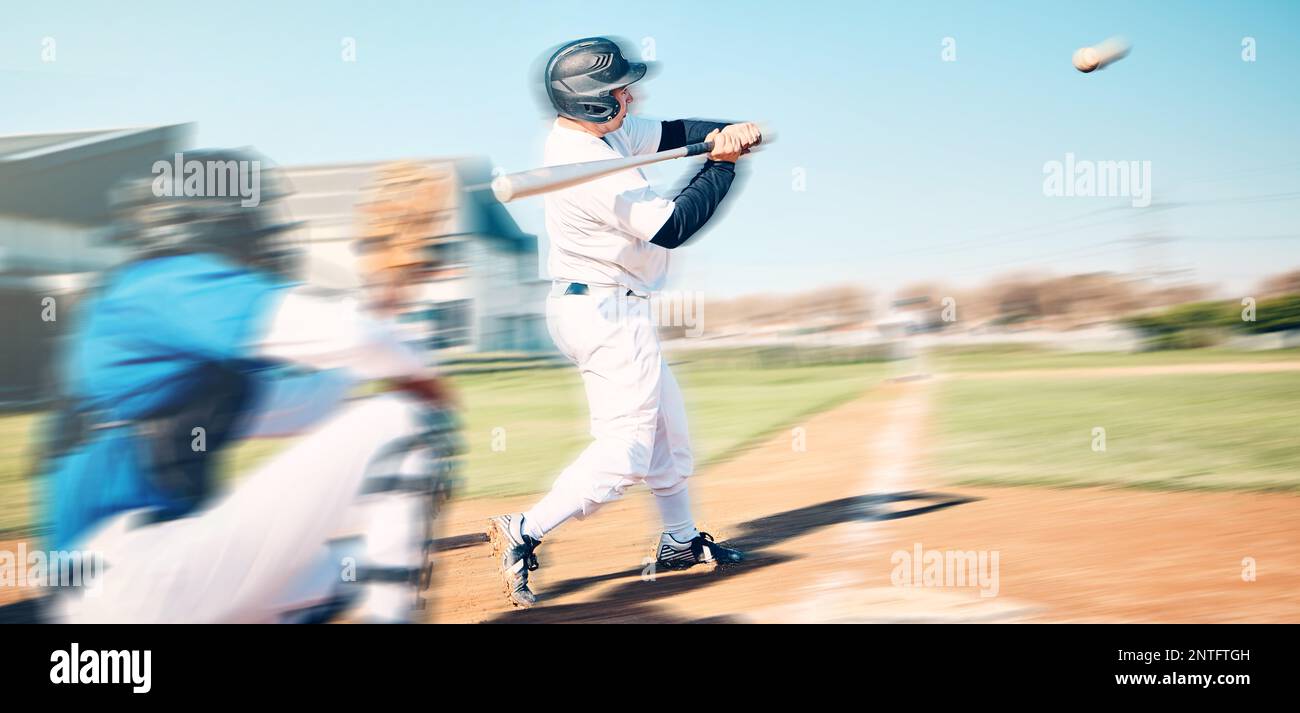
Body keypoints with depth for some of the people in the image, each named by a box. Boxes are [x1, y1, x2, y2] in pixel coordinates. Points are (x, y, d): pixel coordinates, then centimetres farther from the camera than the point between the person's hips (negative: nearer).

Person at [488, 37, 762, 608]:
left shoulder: (603, 130, 3)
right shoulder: (593, 169, -26)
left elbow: (671, 132, 8)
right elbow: (672, 227, -22)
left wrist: (726, 132, -11)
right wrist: (724, 164, -12)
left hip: (588, 303, 11)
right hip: (607, 313, -11)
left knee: (665, 421, 21)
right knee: (625, 450, -9)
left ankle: (680, 541, 33)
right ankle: (524, 533, -9)